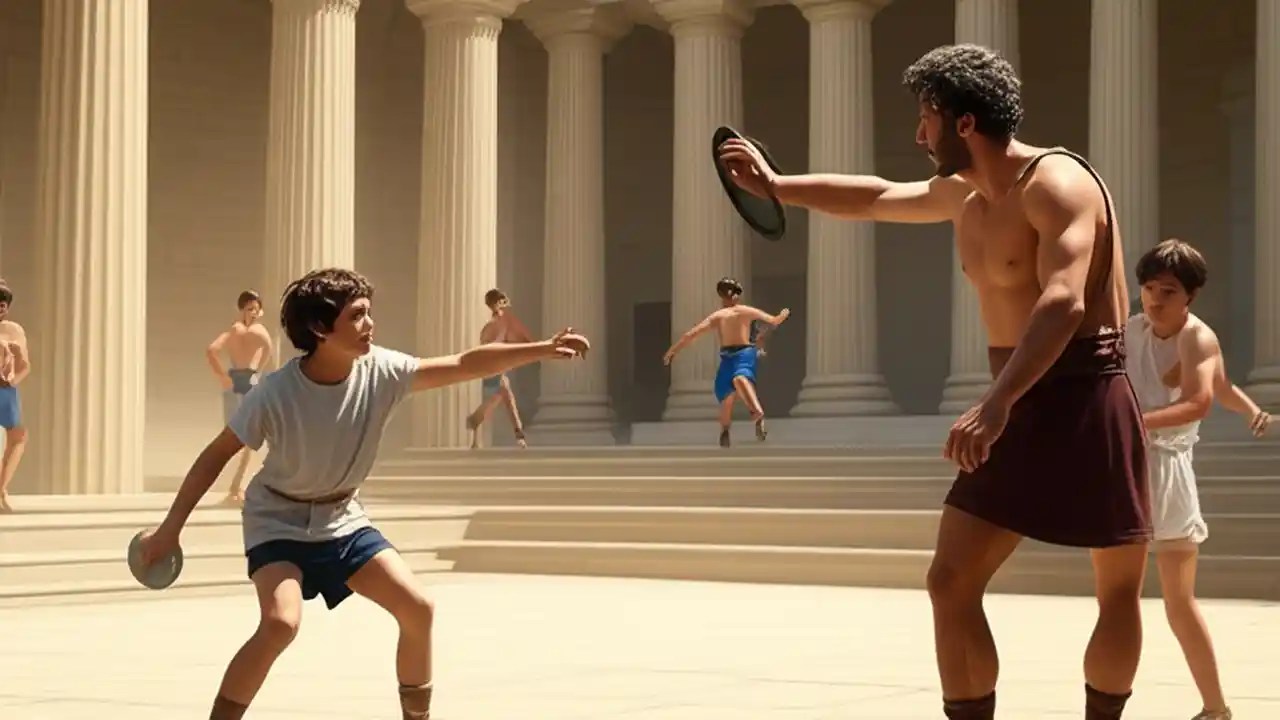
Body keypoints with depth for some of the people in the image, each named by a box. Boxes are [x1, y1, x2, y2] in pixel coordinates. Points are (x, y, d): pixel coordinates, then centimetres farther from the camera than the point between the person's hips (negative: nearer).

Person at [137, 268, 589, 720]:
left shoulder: (380, 371, -17)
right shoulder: (276, 393, -27)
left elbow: (466, 365, -16)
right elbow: (218, 453, -17)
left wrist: (543, 349, -25)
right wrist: (171, 528, -16)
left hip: (342, 518, 5)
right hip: (279, 522, -5)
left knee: (417, 608, -5)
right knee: (281, 622, -29)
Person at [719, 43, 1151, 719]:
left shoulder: (1057, 183, -16)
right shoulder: (962, 194, 12)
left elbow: (1063, 303, -31)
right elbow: (875, 198, 31)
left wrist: (994, 404, -43)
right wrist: (774, 186, 32)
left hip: (1086, 404, -8)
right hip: (1020, 407, 8)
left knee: (1119, 590, 4)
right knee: (951, 582, 4)